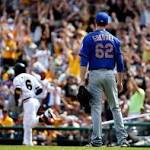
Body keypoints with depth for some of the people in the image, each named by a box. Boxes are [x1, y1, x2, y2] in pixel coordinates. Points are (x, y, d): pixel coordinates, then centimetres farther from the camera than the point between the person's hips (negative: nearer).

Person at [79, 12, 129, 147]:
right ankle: (122, 138, 2)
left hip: (95, 74, -2)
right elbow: (120, 62, 8)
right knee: (115, 107, 8)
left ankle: (97, 139, -4)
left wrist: (82, 80, -9)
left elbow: (84, 60, -8)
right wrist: (120, 81, 14)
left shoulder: (89, 38, -1)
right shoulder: (114, 39, 8)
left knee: (96, 107, 0)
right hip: (110, 74, 2)